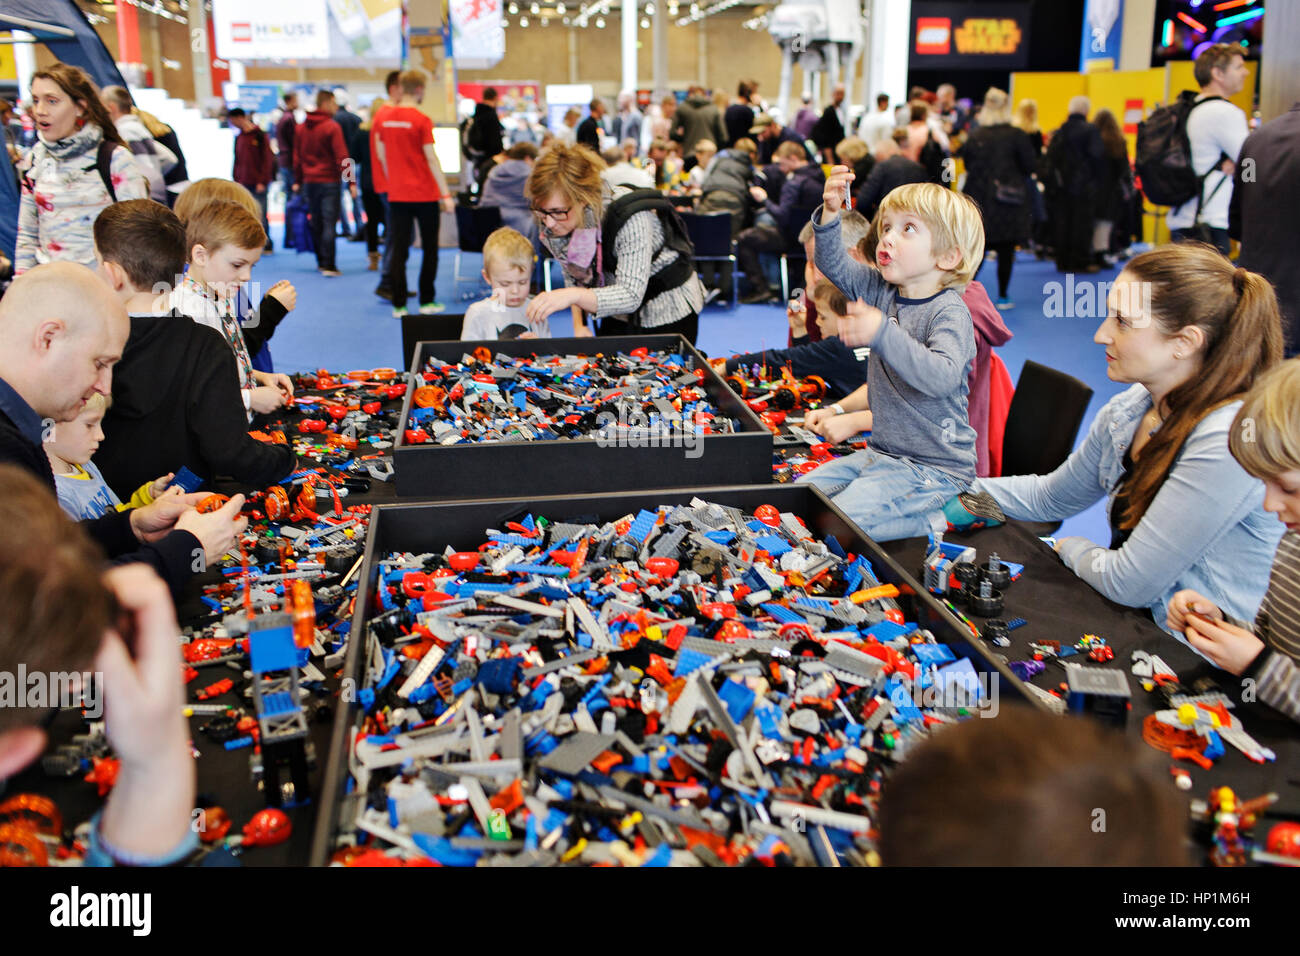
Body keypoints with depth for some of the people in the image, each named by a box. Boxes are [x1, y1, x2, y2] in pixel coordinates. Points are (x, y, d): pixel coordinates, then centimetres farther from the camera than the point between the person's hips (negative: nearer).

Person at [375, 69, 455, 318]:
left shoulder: (386, 117, 5)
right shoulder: (421, 120, -11)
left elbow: (381, 155, 12)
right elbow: (431, 158, -13)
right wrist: (446, 194, -11)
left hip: (397, 194, 4)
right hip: (424, 194, -4)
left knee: (399, 249, 5)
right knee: (430, 248, 9)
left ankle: (398, 304, 4)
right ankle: (426, 301, 10)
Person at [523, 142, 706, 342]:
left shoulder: (630, 215, -33)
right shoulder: (553, 223, -14)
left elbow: (631, 296, -39)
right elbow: (573, 277, 3)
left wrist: (574, 295, -52)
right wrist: (579, 325, -10)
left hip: (669, 311, -5)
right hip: (619, 314, 5)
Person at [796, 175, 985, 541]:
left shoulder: (950, 312, -19)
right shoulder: (882, 290, 4)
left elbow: (942, 377, -35)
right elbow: (835, 265, 7)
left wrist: (882, 333, -45)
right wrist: (830, 214, -12)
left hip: (934, 467, -9)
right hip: (882, 453, 9)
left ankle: (939, 517, -4)